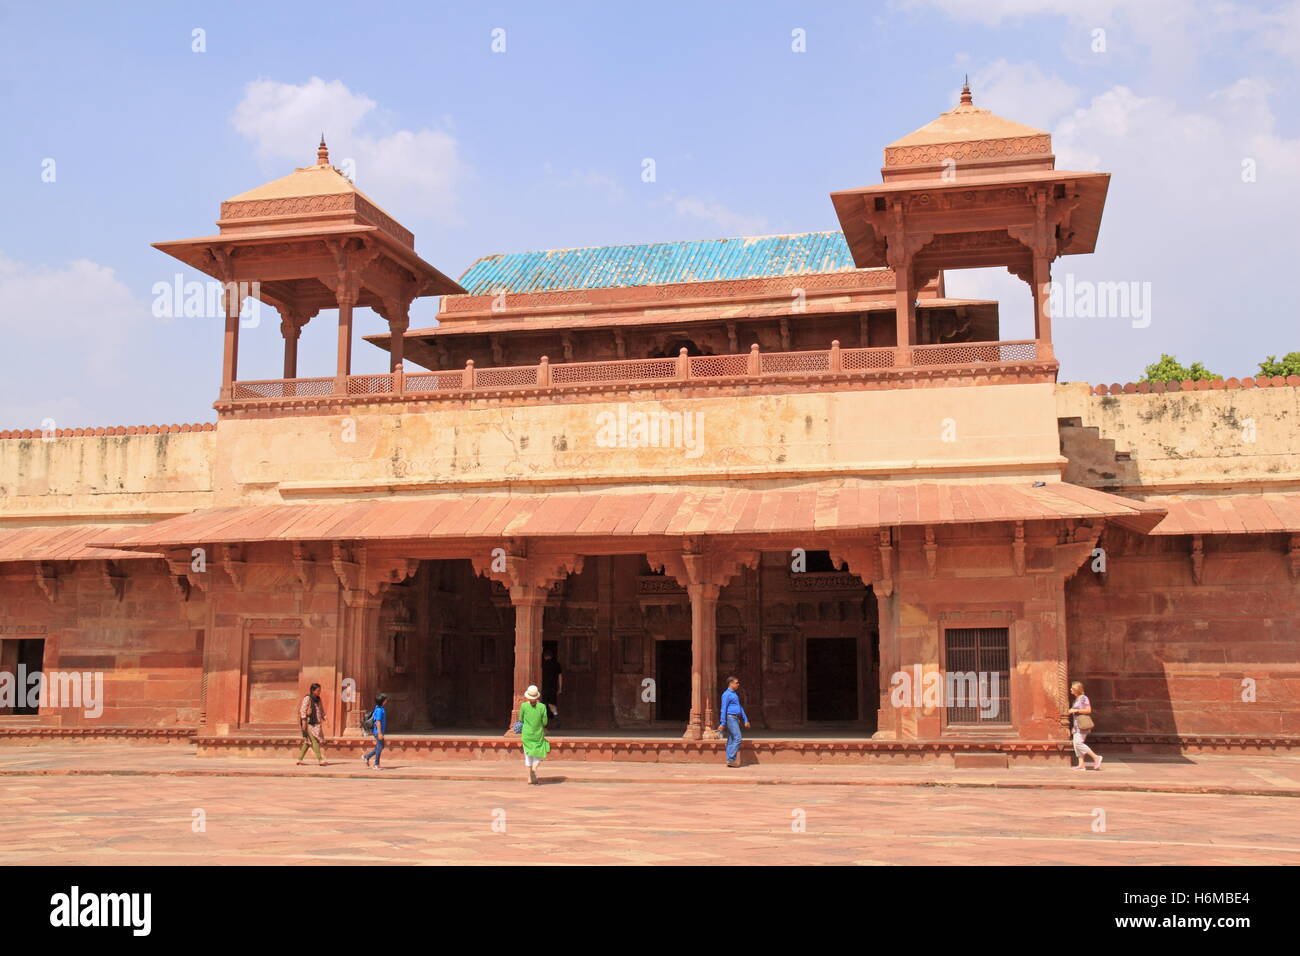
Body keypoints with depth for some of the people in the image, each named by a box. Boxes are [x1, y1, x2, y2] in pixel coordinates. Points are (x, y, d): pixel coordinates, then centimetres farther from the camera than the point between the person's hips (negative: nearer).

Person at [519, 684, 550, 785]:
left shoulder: (524, 706, -9)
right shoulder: (542, 706, -10)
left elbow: (521, 720, 0)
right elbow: (544, 722, -6)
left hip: (526, 734, 1)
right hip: (539, 734, -1)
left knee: (528, 754, 13)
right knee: (538, 754, 14)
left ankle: (530, 777, 9)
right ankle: (535, 767, -16)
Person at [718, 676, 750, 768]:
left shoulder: (735, 694, 20)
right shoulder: (726, 694, -10)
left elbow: (740, 708, 25)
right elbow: (723, 709, -15)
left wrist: (745, 720, 21)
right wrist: (722, 723, -18)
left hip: (735, 719, 9)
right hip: (730, 718, -9)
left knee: (731, 740, 7)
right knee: (737, 738, -14)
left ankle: (729, 761, 7)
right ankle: (731, 759, -13)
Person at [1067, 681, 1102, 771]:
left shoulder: (1084, 698, -8)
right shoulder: (1076, 699, 18)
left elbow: (1088, 710, -17)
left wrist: (1075, 710, -17)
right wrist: (1073, 727, 21)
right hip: (1077, 725, 9)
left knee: (1078, 743, -18)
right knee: (1076, 744, 2)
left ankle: (1096, 757, -10)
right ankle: (1081, 765, 0)